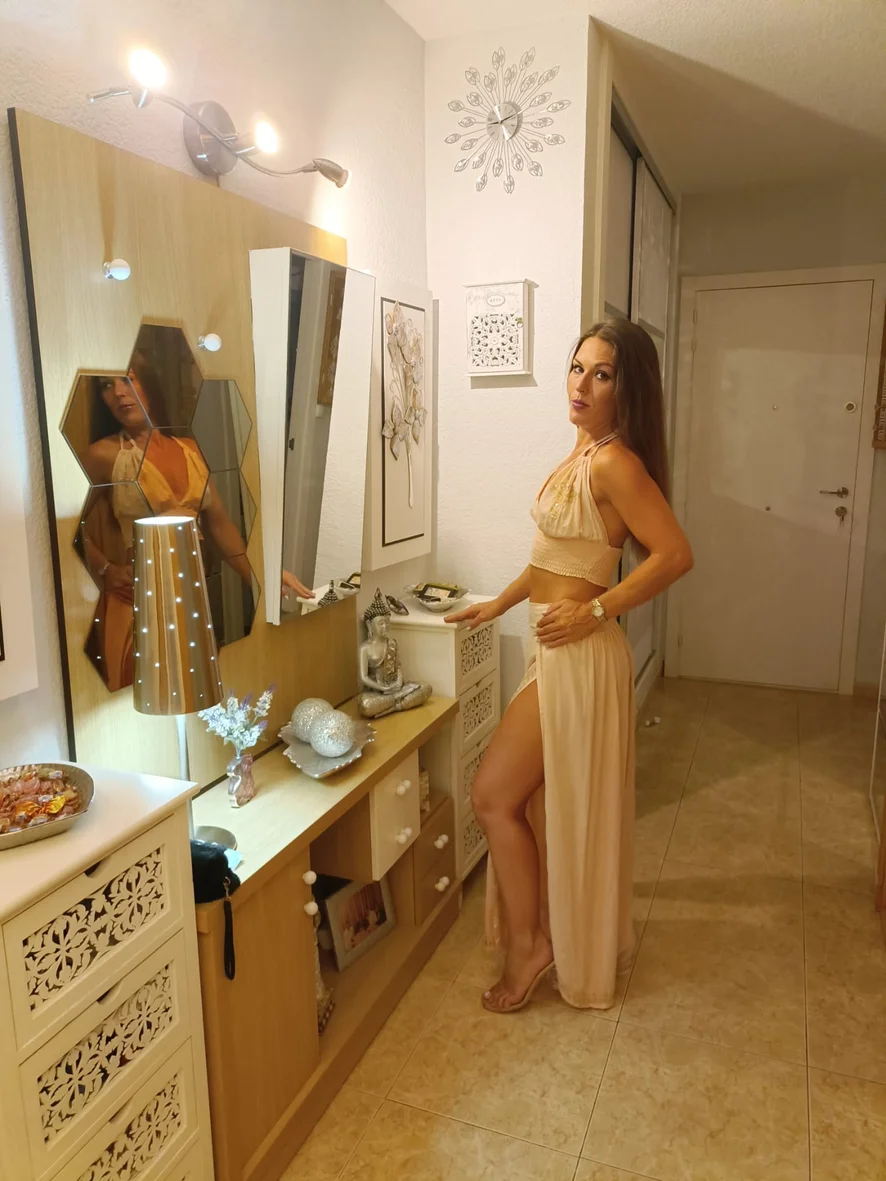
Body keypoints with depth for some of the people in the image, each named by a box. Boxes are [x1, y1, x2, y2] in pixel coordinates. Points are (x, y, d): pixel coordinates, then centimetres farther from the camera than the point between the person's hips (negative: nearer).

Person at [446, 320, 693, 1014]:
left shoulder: (615, 462, -17)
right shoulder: (584, 454, 12)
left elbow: (675, 553, -24)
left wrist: (595, 611, -21)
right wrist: (499, 605, 19)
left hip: (578, 656, -9)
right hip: (555, 652, 10)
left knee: (494, 796, -2)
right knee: (536, 803, 17)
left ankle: (528, 946, 17)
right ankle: (552, 935, 37)